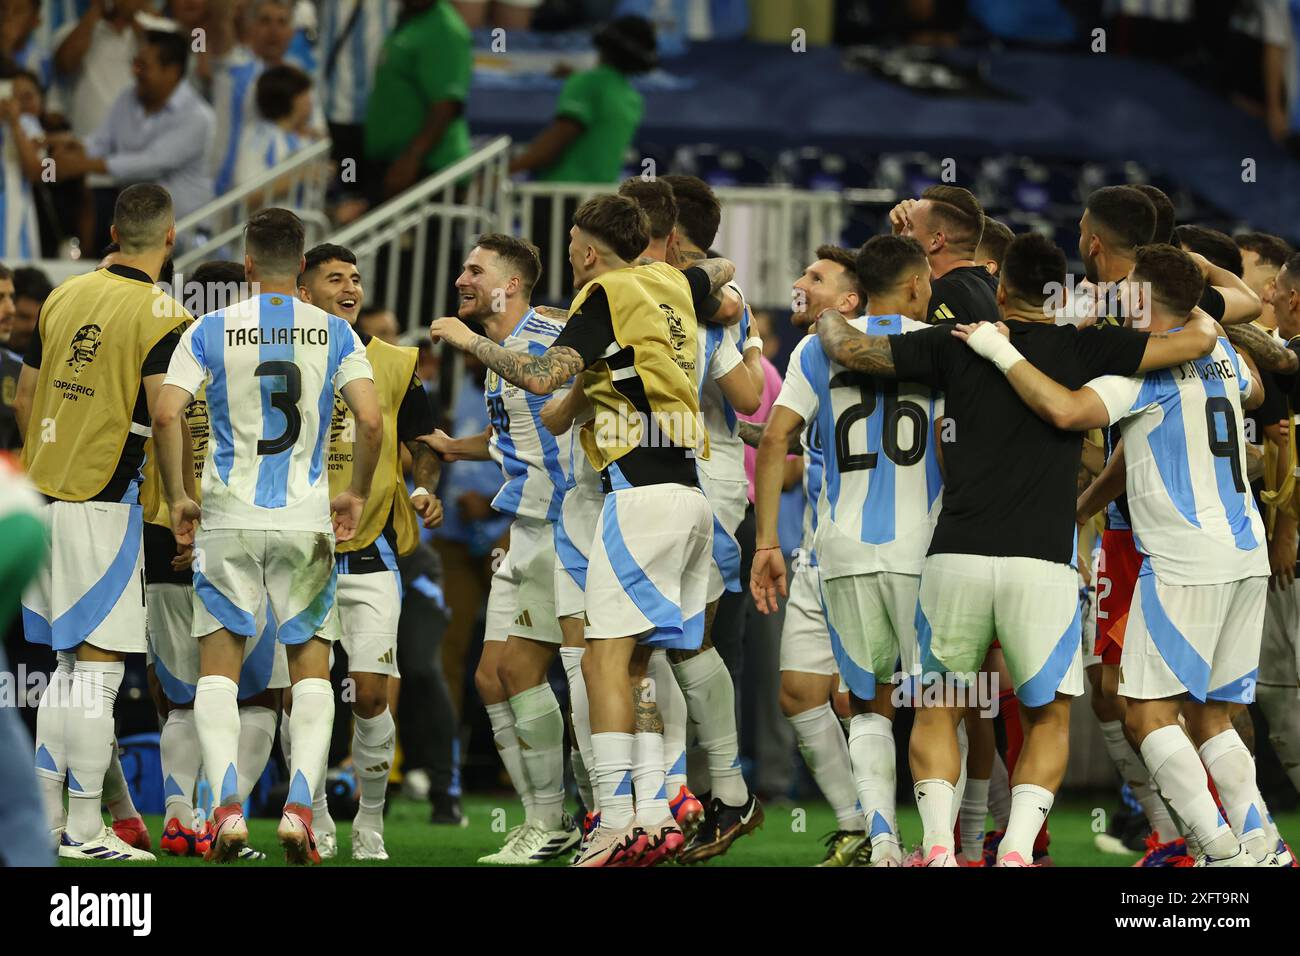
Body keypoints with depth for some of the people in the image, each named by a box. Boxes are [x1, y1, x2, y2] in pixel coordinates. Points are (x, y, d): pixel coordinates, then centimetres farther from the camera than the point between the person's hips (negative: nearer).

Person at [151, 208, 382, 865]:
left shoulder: (211, 331, -1)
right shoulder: (334, 334, 1)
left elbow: (166, 416, -11)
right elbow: (372, 422, -9)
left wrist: (177, 499, 0)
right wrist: (357, 496, 6)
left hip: (229, 516, -1)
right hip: (306, 517, 1)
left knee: (219, 667, 6)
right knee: (311, 668, 9)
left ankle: (227, 805, -12)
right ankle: (299, 807, -8)